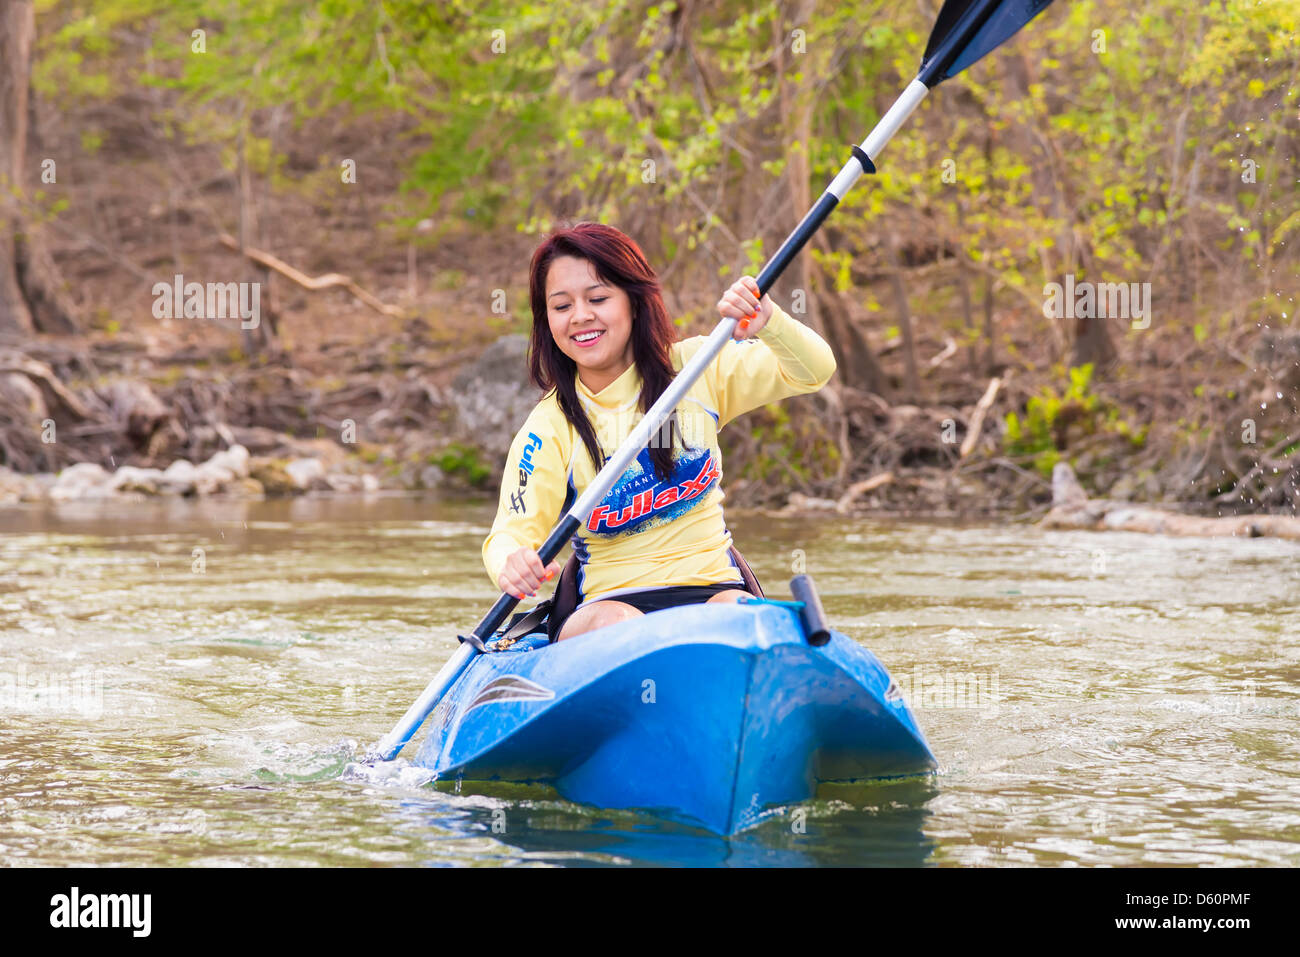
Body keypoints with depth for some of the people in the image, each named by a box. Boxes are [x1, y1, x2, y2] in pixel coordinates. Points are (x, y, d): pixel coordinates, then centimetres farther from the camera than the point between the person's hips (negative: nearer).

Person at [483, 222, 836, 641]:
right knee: (615, 625, -36)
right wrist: (511, 566, -37)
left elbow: (814, 371, 1)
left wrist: (769, 321, -21)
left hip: (714, 592, 1)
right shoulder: (549, 429, -2)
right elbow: (511, 531, -11)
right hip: (609, 600, -1)